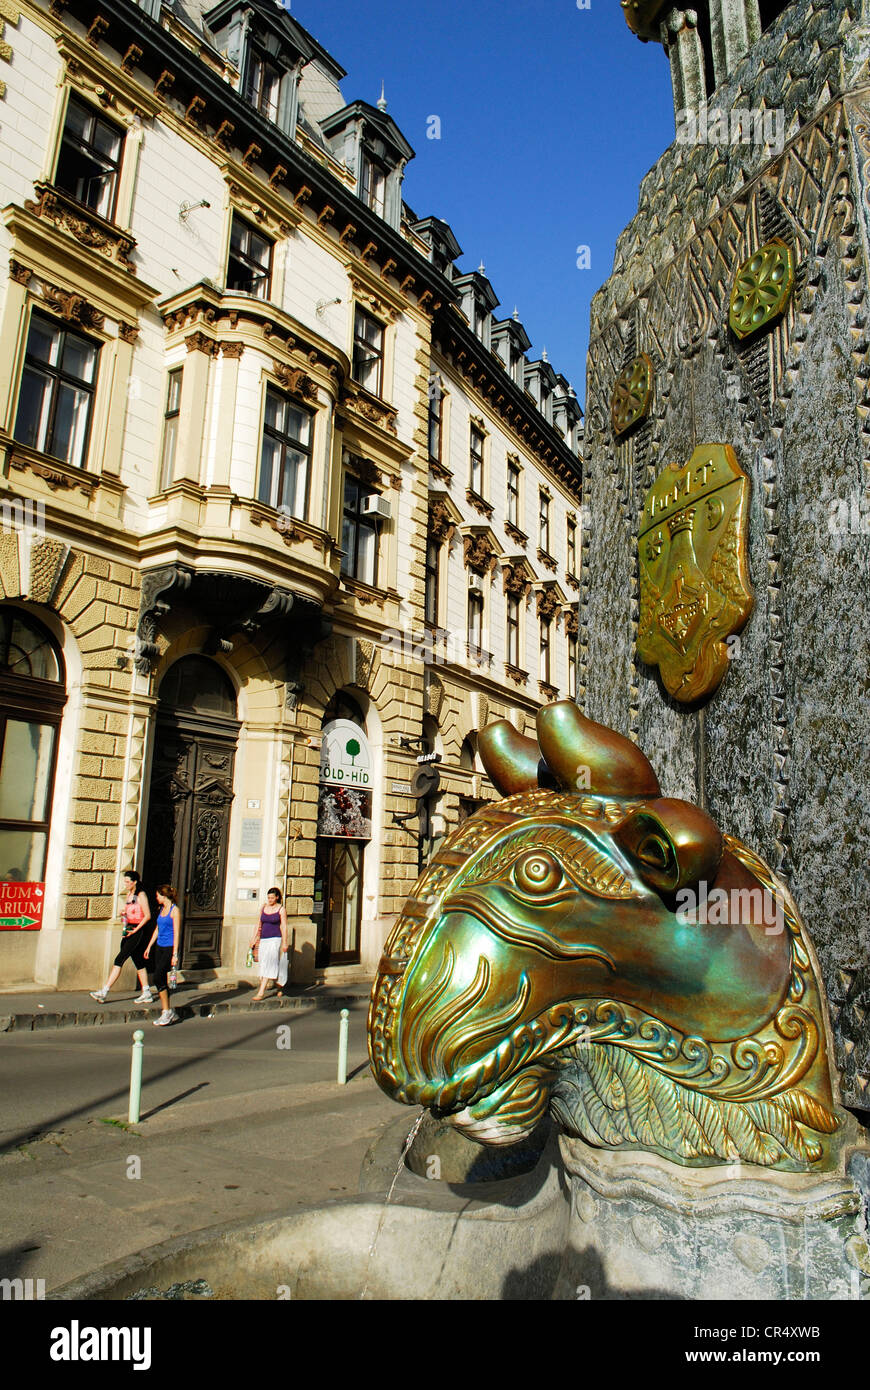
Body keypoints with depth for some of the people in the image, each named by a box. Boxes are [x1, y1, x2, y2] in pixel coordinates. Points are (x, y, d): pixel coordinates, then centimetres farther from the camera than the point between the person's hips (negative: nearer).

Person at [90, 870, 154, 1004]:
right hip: (129, 930, 9)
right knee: (138, 962, 9)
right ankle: (146, 994, 14)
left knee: (119, 959, -11)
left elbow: (147, 916, -13)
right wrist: (123, 912, 5)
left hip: (138, 932, -9)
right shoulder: (129, 894, 14)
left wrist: (135, 929, -17)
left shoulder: (141, 895, -11)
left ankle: (103, 992, -10)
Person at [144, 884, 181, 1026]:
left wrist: (175, 954, -16)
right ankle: (170, 1014, 14)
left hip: (169, 948, -8)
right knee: (161, 980, 6)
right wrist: (149, 946, 22)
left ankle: (167, 1013, -5)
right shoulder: (162, 909, 14)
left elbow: (176, 933, -13)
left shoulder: (175, 910, -10)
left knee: (158, 978, -14)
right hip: (159, 947, 8)